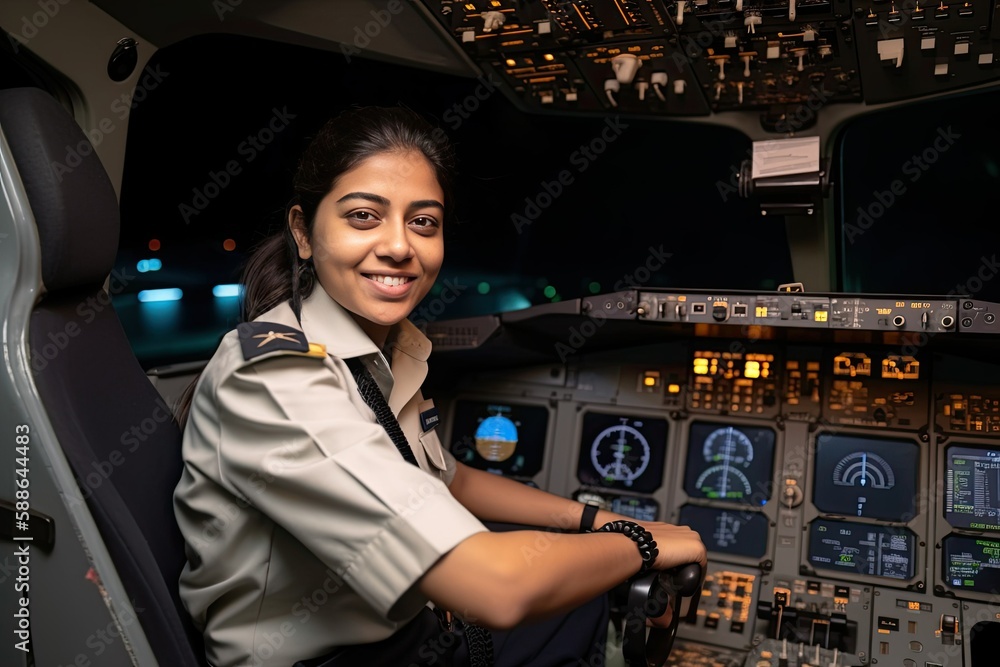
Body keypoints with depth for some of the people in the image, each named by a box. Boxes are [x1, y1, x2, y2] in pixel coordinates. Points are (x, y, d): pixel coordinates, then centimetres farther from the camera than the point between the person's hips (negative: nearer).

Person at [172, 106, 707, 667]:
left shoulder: (395, 348, -4)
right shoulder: (273, 378, -29)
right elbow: (496, 589, -35)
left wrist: (595, 518, 3)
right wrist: (642, 543, -17)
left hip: (410, 618, 8)